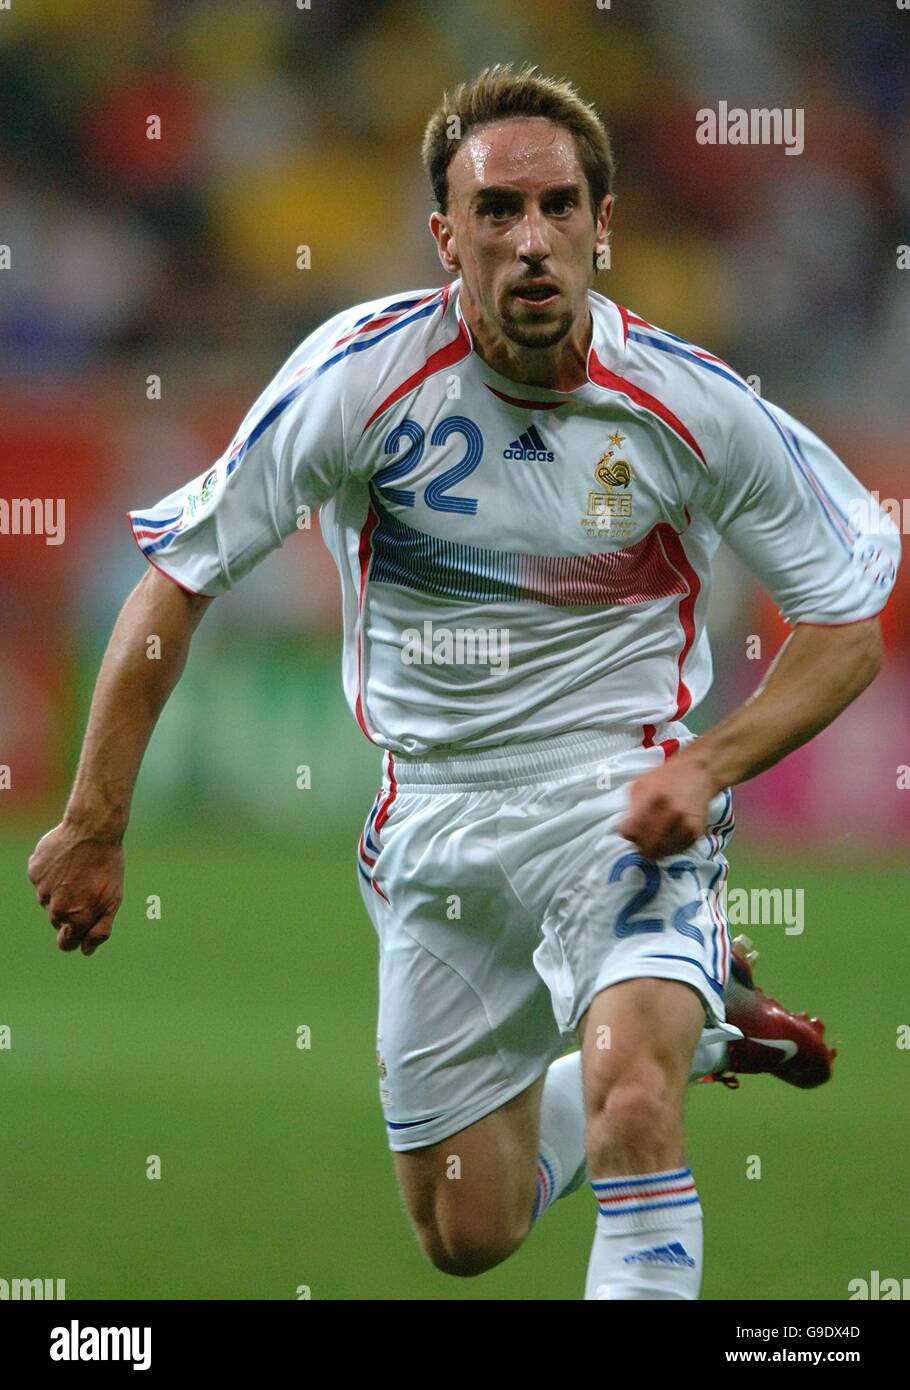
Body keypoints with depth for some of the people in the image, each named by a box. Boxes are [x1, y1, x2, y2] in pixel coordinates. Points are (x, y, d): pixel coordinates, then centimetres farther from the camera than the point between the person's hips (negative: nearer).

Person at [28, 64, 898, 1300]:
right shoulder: (363, 373, -15)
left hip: (624, 792, -3)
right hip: (435, 815, 3)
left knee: (630, 1093, -32)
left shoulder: (693, 404, -14)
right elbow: (180, 574, -6)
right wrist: (93, 825, -5)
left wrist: (707, 766, -18)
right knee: (467, 1234, 12)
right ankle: (697, 1012, 37)